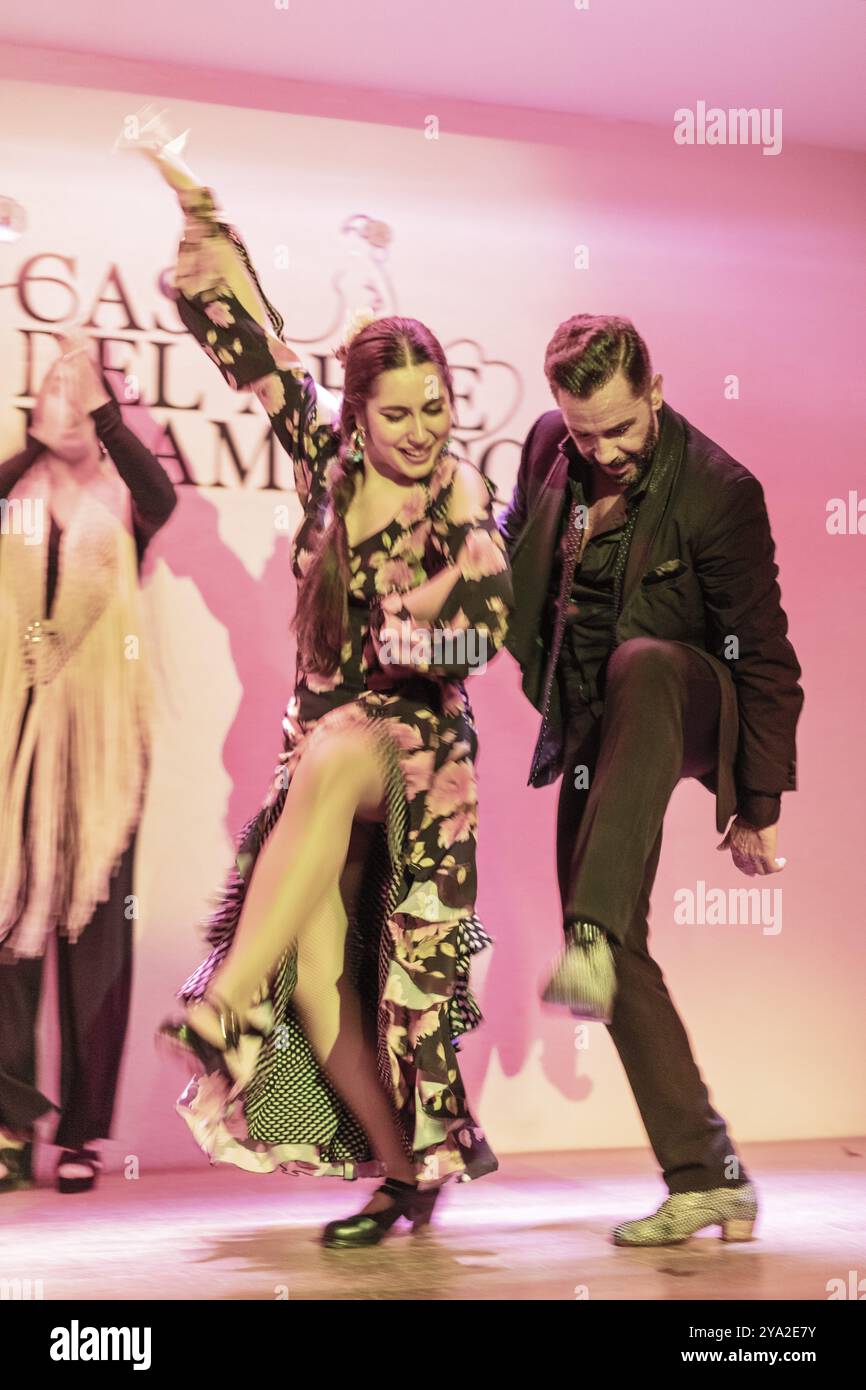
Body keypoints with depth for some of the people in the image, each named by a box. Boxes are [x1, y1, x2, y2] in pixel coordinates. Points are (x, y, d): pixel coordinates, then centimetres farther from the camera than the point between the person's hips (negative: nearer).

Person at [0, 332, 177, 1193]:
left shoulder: (120, 505, 6)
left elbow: (160, 495, -17)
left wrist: (99, 400, -19)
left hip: (99, 739, -1)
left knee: (94, 928, -1)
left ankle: (83, 1130, 4)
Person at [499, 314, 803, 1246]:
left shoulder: (717, 491, -18)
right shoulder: (547, 445, -2)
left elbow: (764, 657, -12)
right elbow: (512, 555, 19)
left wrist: (759, 808, -9)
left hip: (679, 706, -5)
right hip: (593, 733, 5)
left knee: (640, 662, -42)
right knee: (624, 961, -3)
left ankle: (591, 937, -48)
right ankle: (706, 1178, 6)